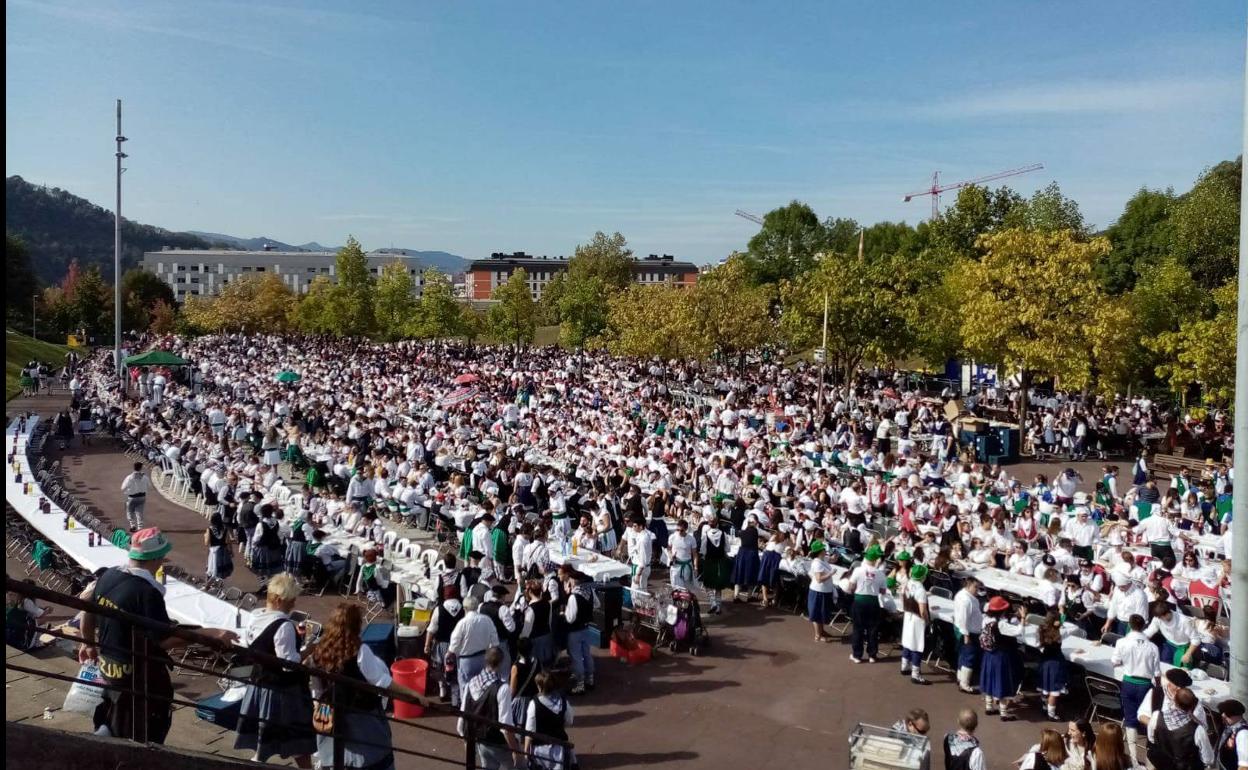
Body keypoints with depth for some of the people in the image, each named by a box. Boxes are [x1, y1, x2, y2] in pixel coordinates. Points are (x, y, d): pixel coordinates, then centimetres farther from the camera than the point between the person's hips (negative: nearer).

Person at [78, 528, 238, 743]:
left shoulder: (108, 577, -3)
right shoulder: (146, 592, -27)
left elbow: (88, 616, 12)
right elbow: (166, 639, -28)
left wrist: (89, 643, 30)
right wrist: (210, 634, -27)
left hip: (108, 667, 8)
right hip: (140, 677, -8)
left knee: (111, 729, 26)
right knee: (142, 740, 9)